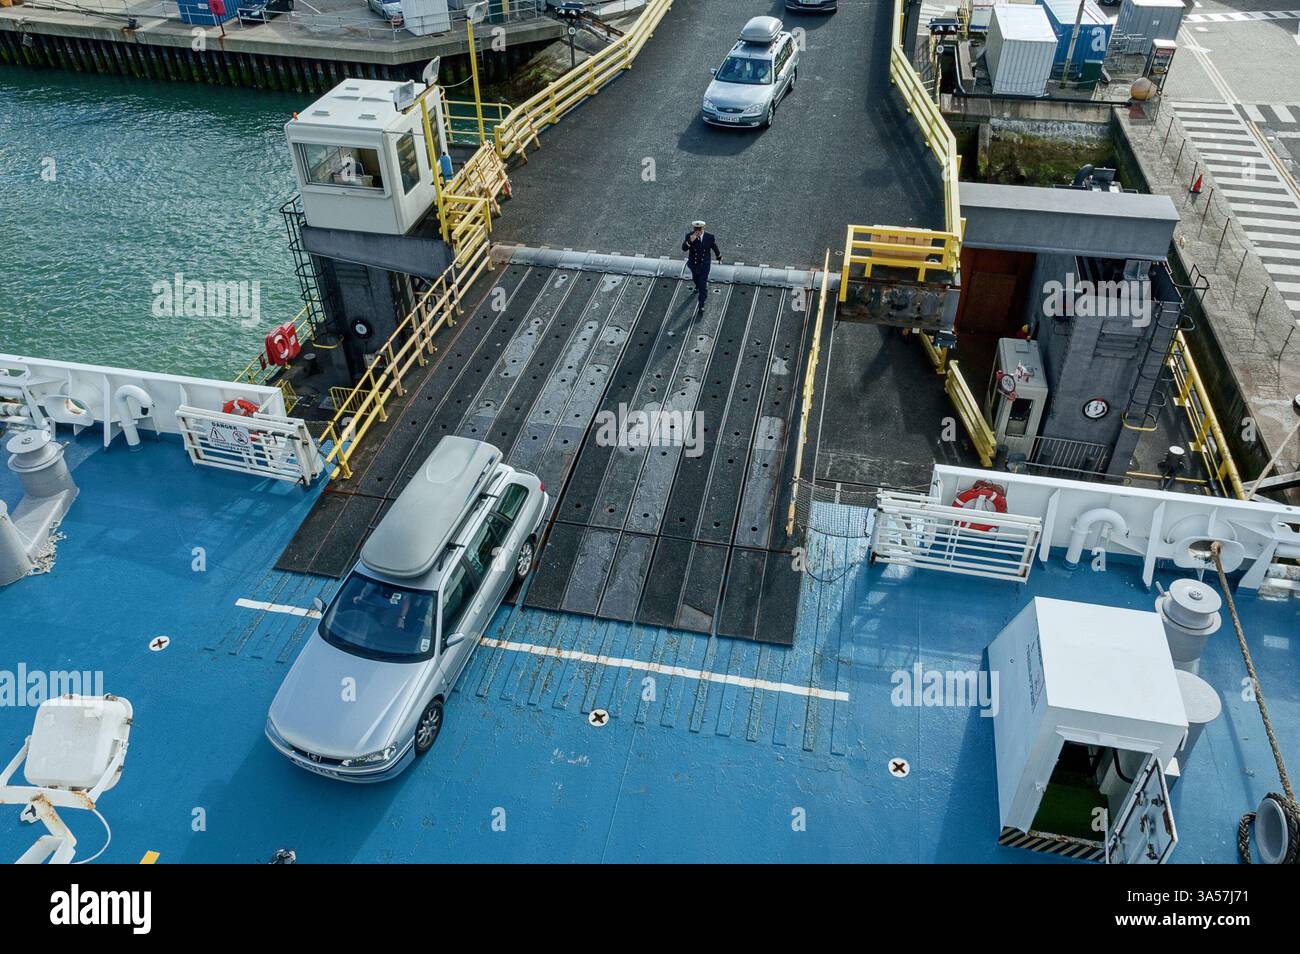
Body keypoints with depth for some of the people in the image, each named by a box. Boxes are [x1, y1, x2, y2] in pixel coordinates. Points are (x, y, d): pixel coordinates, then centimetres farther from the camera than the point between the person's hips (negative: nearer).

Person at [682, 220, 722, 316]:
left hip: (704, 266, -2)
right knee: (695, 278, 31)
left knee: (703, 286, -4)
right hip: (693, 265, 2)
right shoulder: (689, 236, -20)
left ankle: (701, 307, 6)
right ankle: (698, 286, 66)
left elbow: (715, 247, -2)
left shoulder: (710, 236, -20)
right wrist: (691, 240, -48)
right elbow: (684, 248, -31)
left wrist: (719, 257, 14)